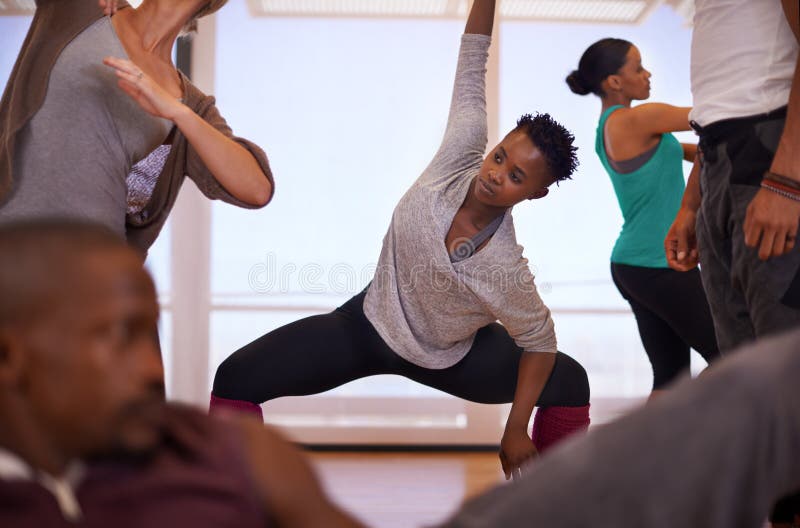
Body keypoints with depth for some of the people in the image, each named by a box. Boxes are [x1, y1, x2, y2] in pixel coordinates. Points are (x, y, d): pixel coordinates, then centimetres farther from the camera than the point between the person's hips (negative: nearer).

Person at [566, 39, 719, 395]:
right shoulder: (634, 119, -13)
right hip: (660, 264, -9)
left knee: (670, 375, 9)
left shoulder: (608, 129, 15)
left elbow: (682, 150, 17)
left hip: (633, 266, 9)